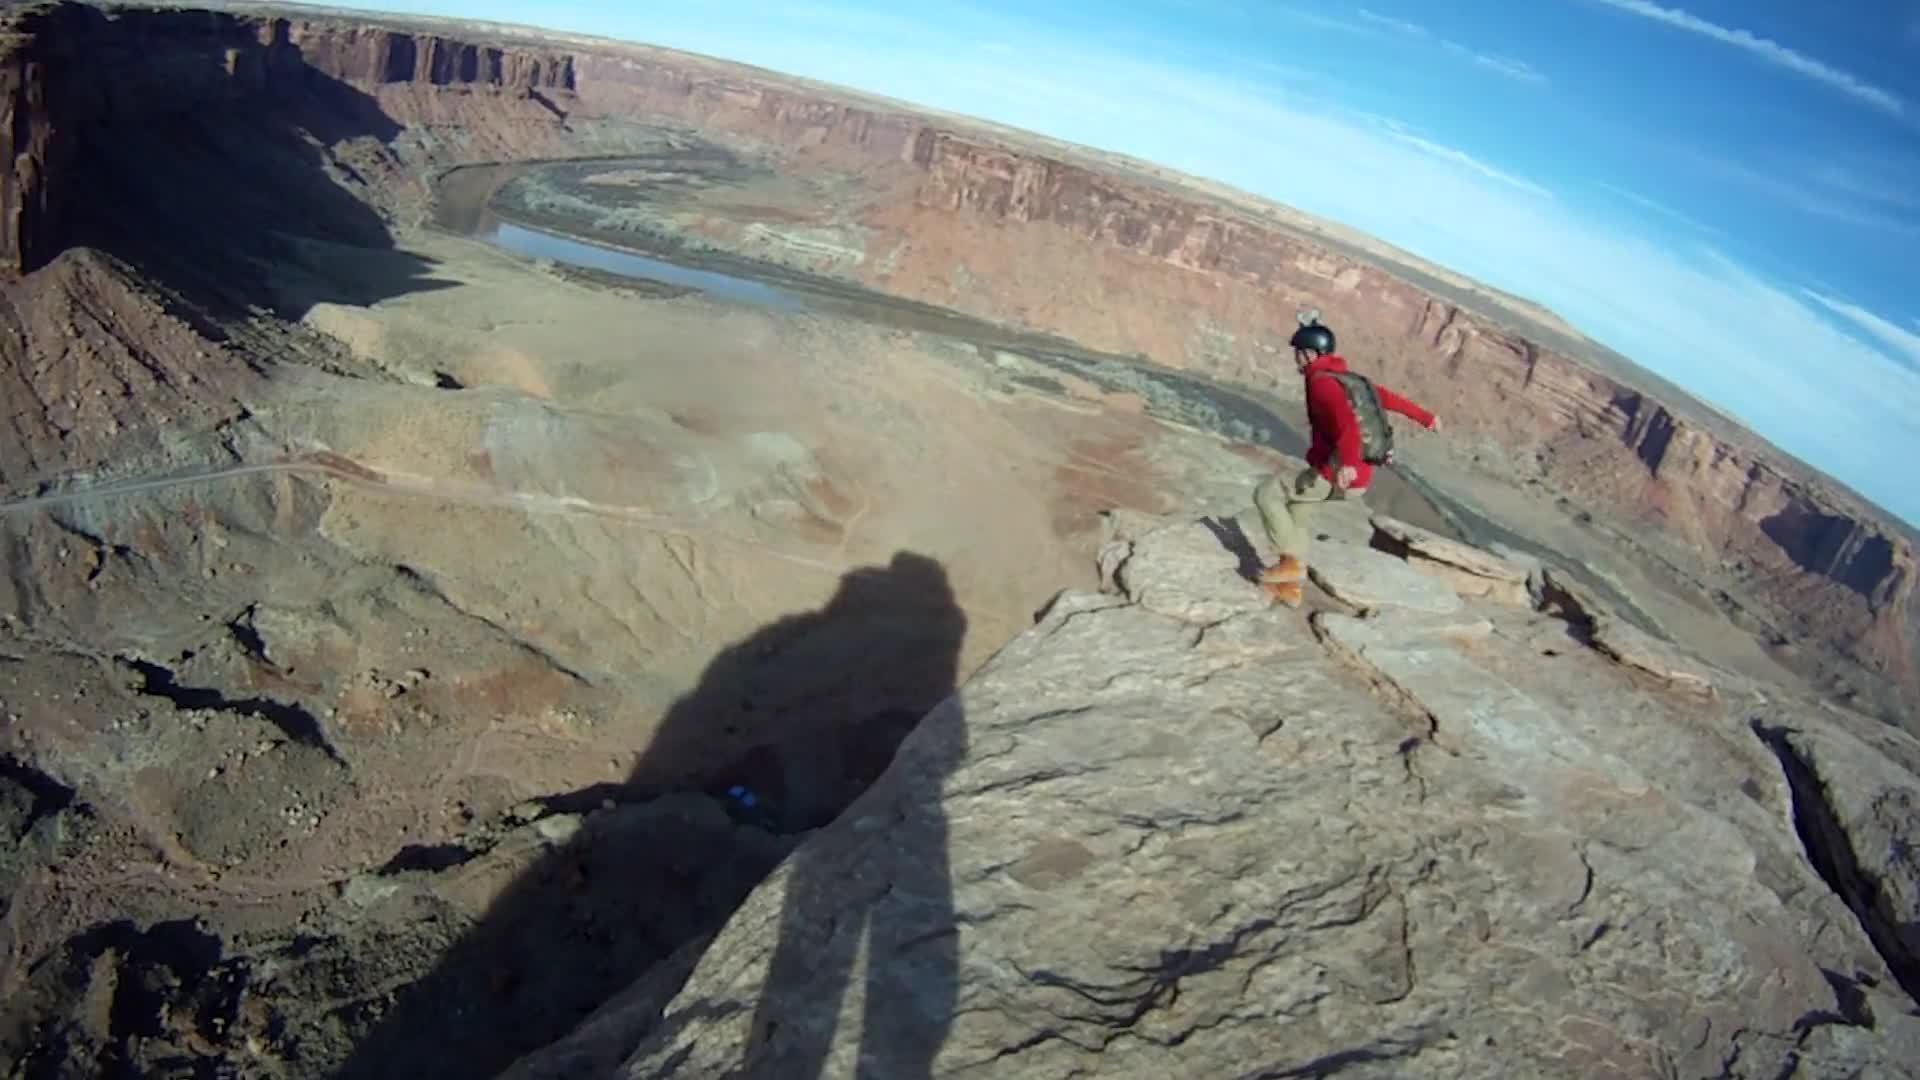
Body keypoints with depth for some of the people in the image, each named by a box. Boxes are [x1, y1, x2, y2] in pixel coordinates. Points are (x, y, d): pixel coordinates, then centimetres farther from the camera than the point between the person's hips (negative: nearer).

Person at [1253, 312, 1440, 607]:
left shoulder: (1321, 382, -14)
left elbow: (1345, 420, -31)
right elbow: (1385, 396, 27)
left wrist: (1348, 462, -46)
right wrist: (1424, 416, 40)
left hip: (1335, 475, -9)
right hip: (1358, 478, 9)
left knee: (1266, 493, -1)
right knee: (1292, 507, 22)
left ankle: (1292, 562, 1)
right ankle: (1292, 587, 23)